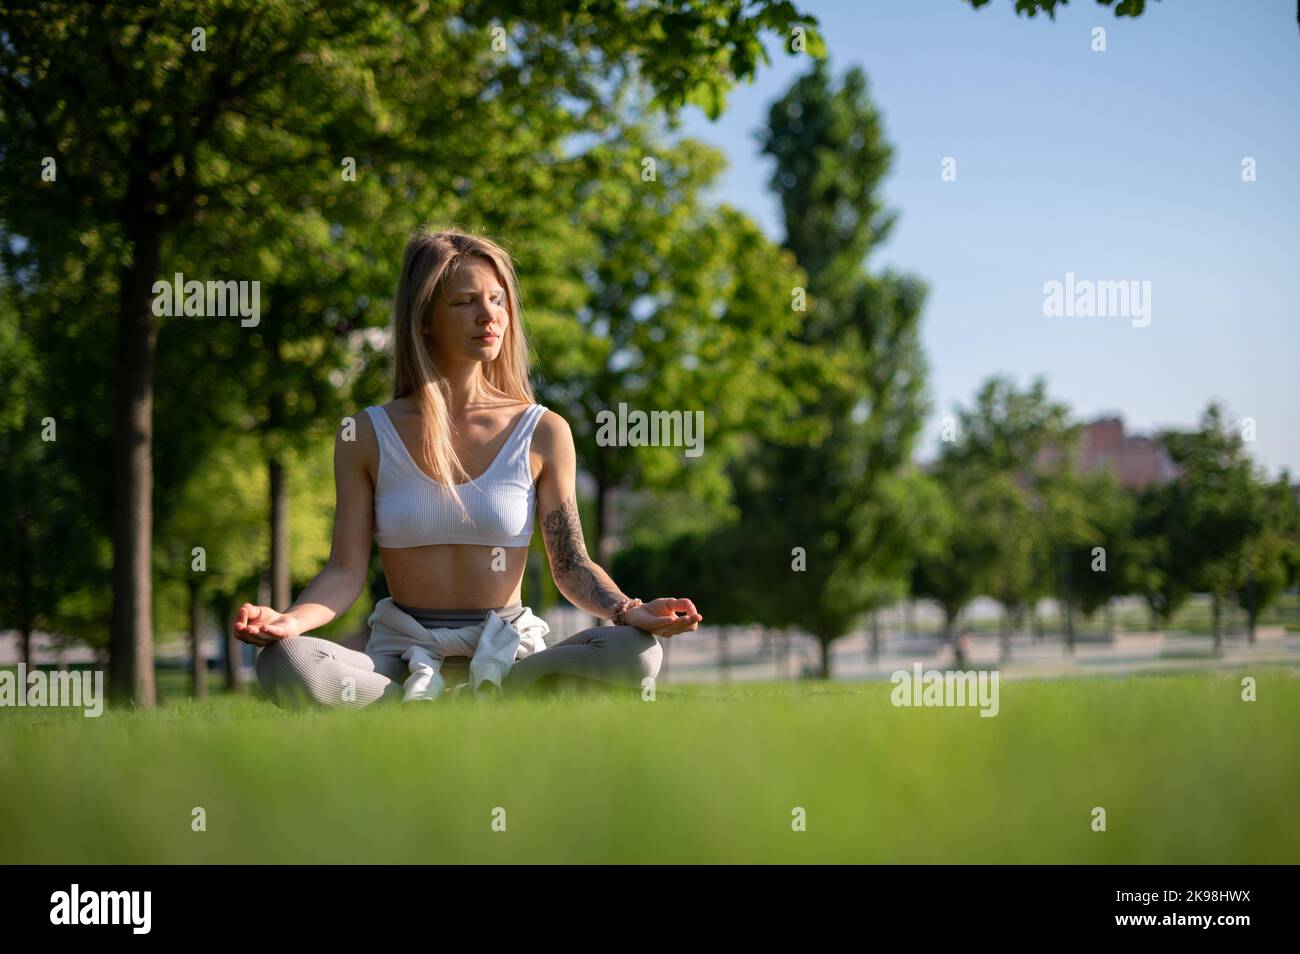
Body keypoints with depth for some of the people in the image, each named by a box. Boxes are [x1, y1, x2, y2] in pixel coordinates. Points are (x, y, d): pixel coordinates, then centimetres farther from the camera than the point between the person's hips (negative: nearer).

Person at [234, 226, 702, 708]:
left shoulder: (543, 433, 4)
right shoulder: (366, 437, 3)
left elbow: (572, 565, 3)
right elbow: (345, 571, -1)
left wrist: (628, 611, -18)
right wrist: (291, 620, -23)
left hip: (509, 651, 1)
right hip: (399, 659, 0)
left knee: (637, 654, -30)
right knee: (284, 664, -33)